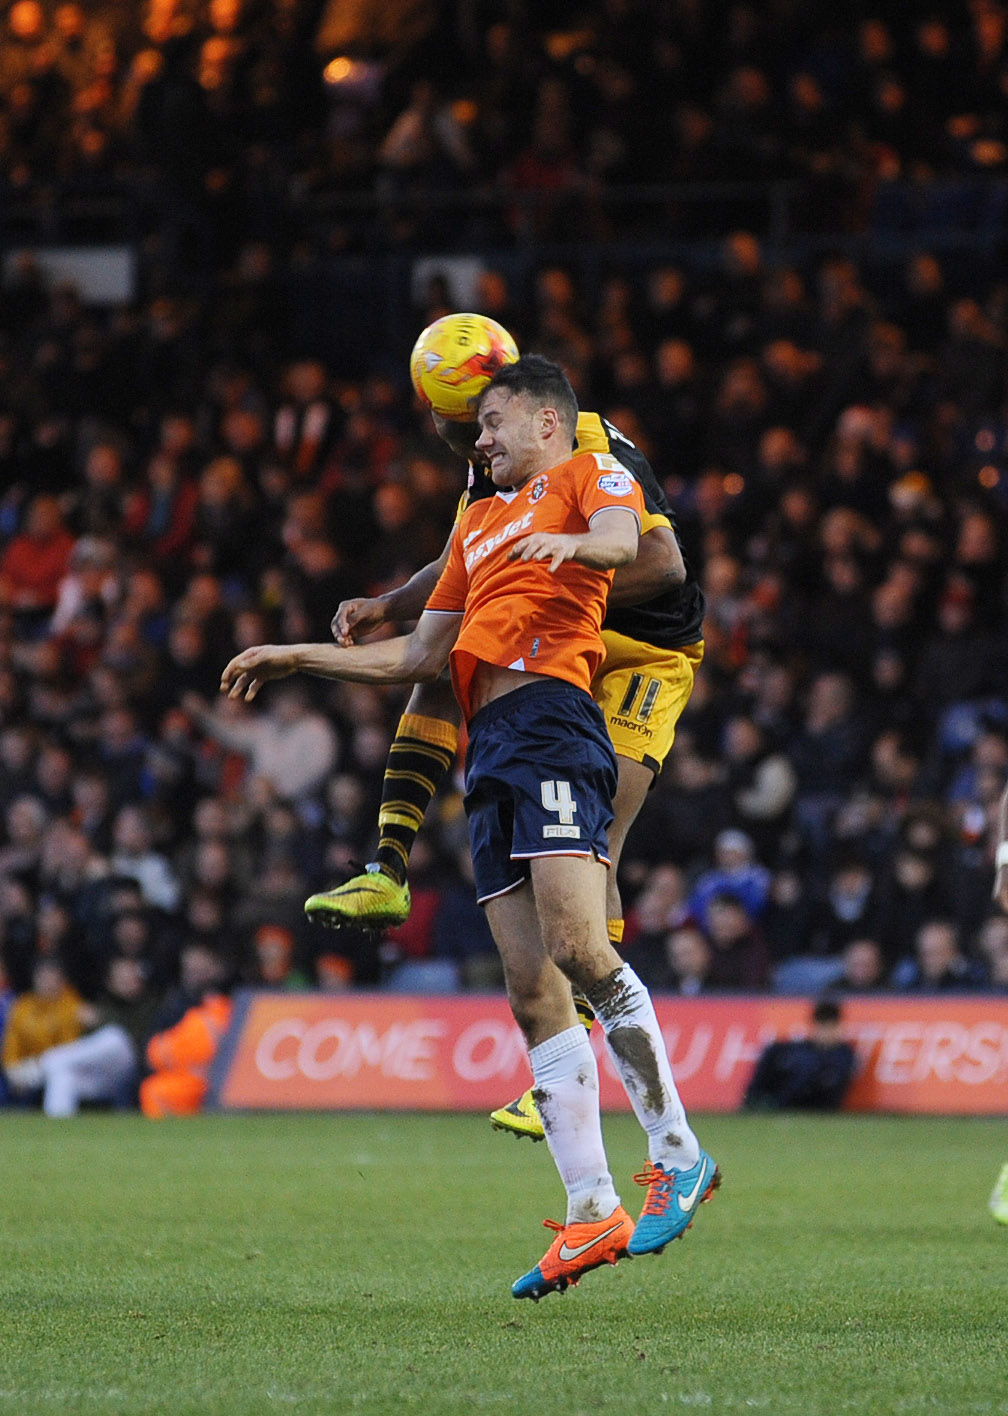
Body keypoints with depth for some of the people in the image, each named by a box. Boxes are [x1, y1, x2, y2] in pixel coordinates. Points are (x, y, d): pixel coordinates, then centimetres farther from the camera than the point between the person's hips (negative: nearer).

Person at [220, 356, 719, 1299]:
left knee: (576, 947, -22)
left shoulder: (588, 473, 12)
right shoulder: (481, 522, 33)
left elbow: (621, 536, -12)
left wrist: (572, 540, -34)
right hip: (488, 751, 7)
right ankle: (590, 1211, -6)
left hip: (552, 722, -7)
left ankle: (677, 1156, -13)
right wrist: (293, 658, 36)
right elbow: (419, 656, 36)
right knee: (531, 988, -3)